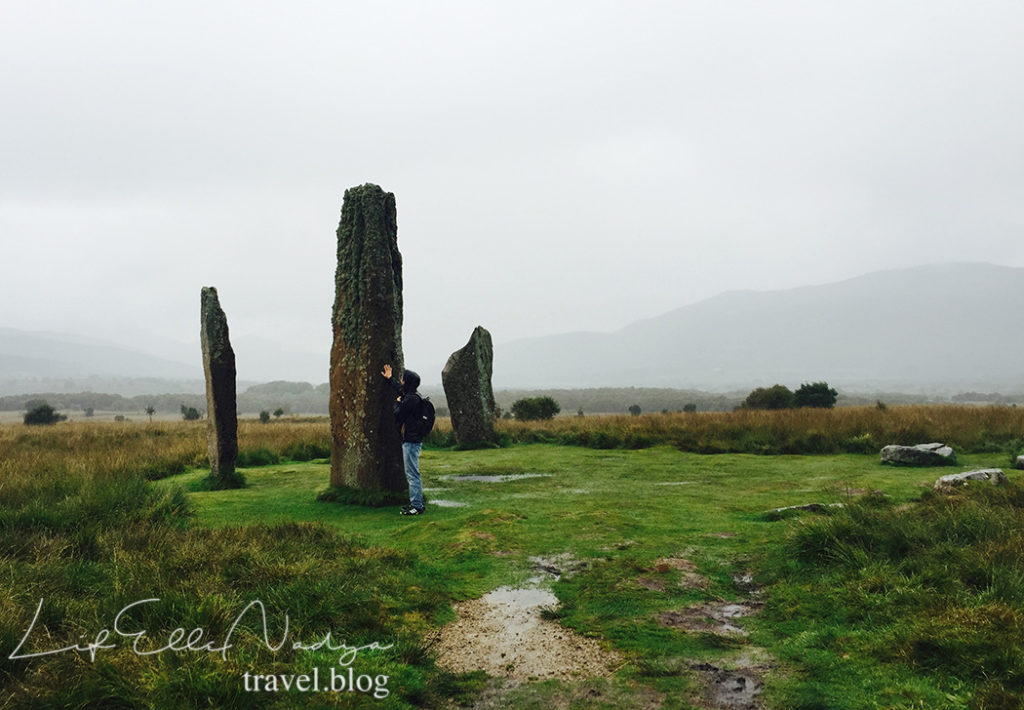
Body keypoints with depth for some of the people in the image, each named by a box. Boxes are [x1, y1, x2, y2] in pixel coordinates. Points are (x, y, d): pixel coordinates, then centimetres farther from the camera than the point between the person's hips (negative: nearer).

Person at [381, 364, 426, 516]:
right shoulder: (412, 395, 12)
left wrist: (397, 403, 2)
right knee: (411, 474, 16)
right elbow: (399, 388, 32)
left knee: (412, 474, -7)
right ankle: (417, 502, 22)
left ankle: (417, 506, -4)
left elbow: (398, 415, -14)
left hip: (411, 441, -10)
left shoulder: (411, 399, -19)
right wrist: (389, 378, 41)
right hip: (411, 440, 10)